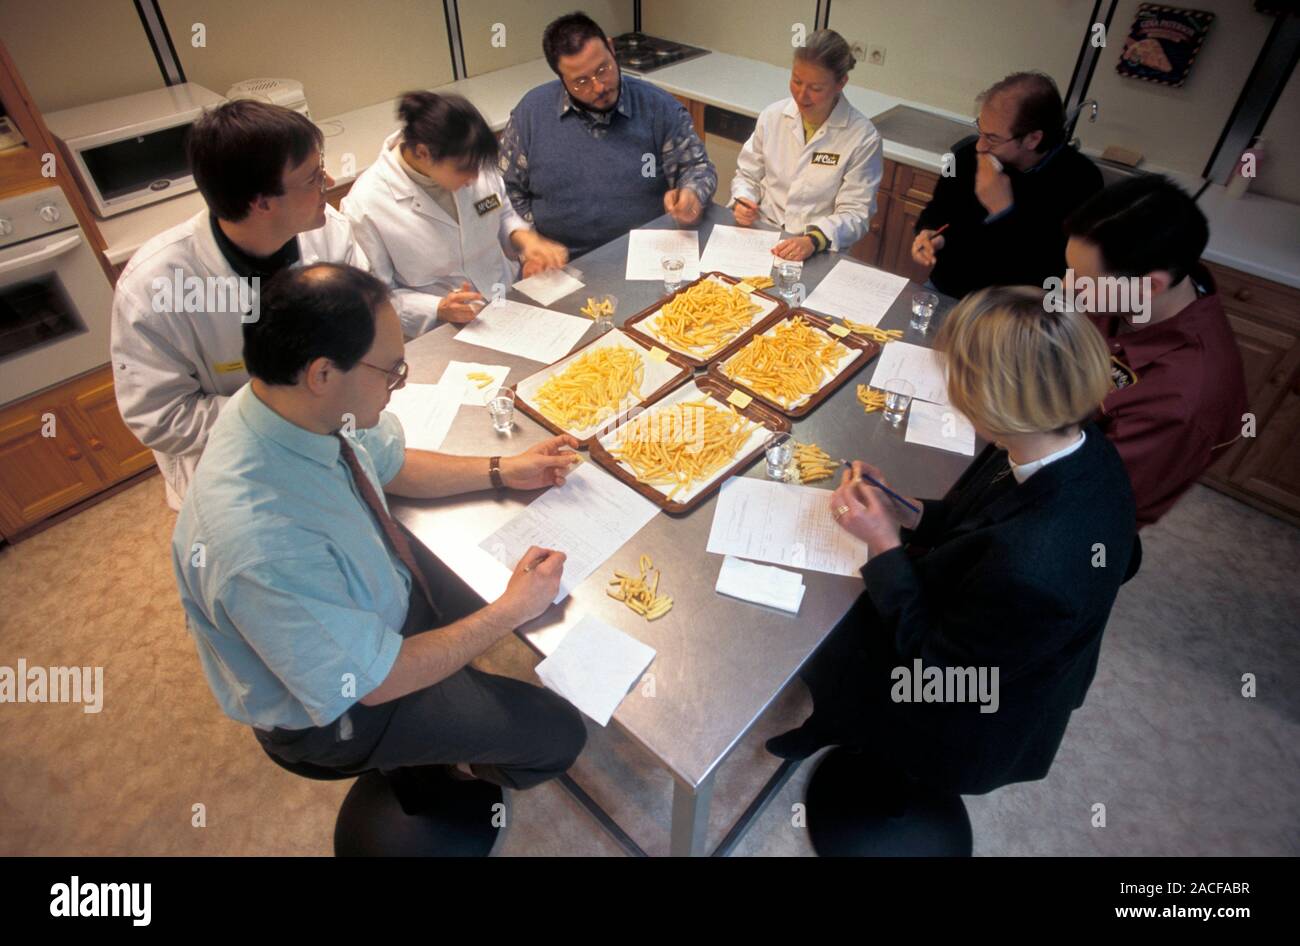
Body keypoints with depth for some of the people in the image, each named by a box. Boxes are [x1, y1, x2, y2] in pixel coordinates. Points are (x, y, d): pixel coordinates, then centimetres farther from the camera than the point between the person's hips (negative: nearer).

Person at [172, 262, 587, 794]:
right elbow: (374, 682, -28)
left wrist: (504, 470, -5)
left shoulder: (309, 403, -20)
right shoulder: (263, 548, -42)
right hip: (341, 701, -6)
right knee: (557, 734, -3)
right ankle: (481, 770, 33)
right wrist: (512, 609, -21)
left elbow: (391, 466, 3)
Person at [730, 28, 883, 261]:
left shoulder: (863, 137, -7)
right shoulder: (773, 116, 3)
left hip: (818, 253, -2)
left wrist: (814, 240, -27)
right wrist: (741, 202, -9)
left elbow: (855, 213, -9)